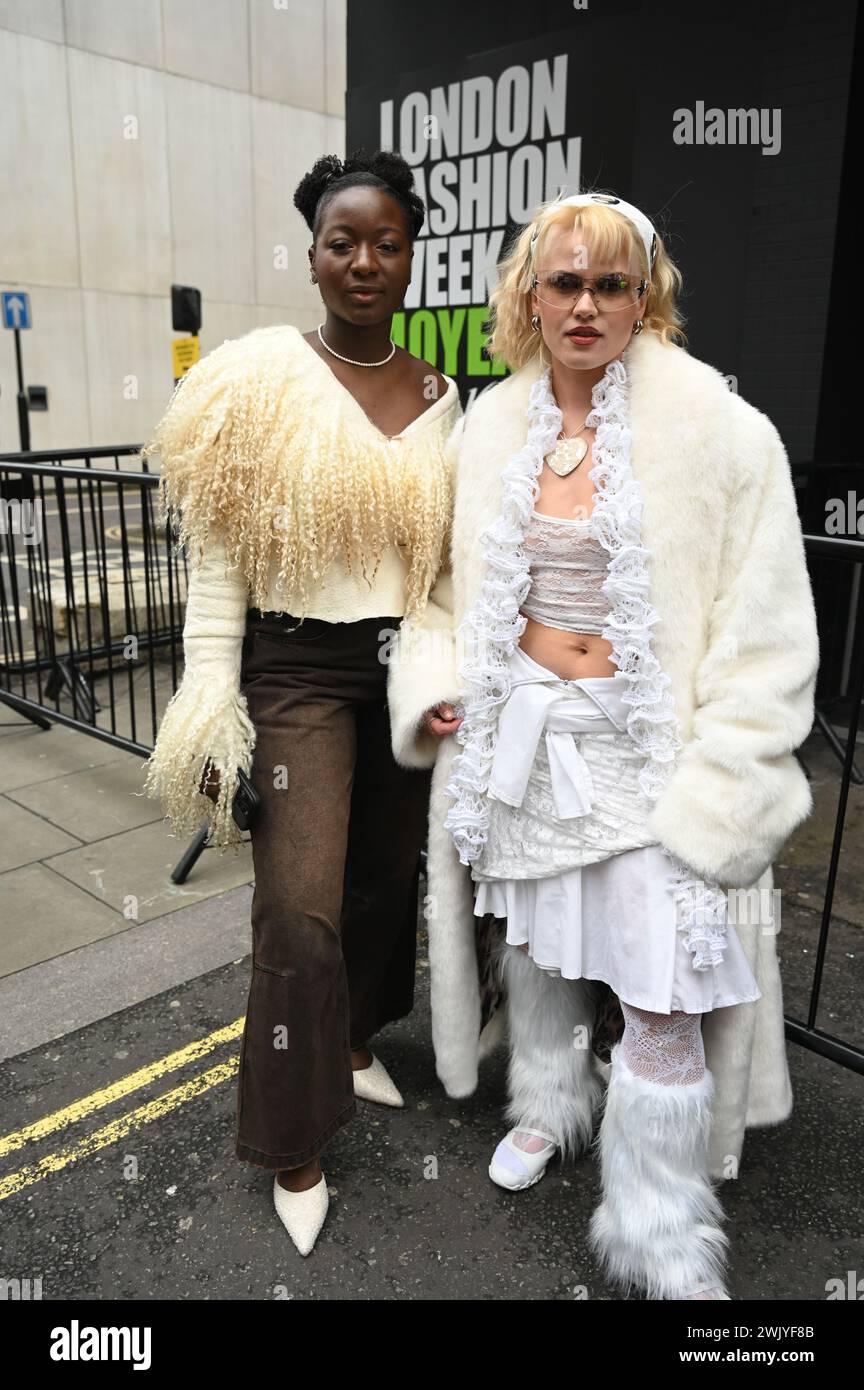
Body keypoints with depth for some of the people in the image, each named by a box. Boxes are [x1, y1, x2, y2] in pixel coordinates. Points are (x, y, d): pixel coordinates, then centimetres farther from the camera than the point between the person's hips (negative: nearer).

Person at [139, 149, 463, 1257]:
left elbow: (445, 561, 10)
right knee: (300, 913, -6)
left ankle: (353, 1041, 44)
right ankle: (296, 1149, 18)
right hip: (297, 666, -4)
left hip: (404, 665, 4)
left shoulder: (440, 397, 6)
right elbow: (217, 558, -7)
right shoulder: (258, 376, -6)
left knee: (384, 875, 15)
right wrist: (210, 711, -10)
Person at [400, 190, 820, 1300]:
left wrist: (715, 791, -16)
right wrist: (444, 687, 1)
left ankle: (668, 1251, 22)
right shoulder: (489, 426, 4)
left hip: (646, 743, -4)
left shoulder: (720, 430, -10)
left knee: (663, 999, -2)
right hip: (520, 730, 4)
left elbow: (765, 635, -11)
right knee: (533, 937, 19)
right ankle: (550, 1104, 49)